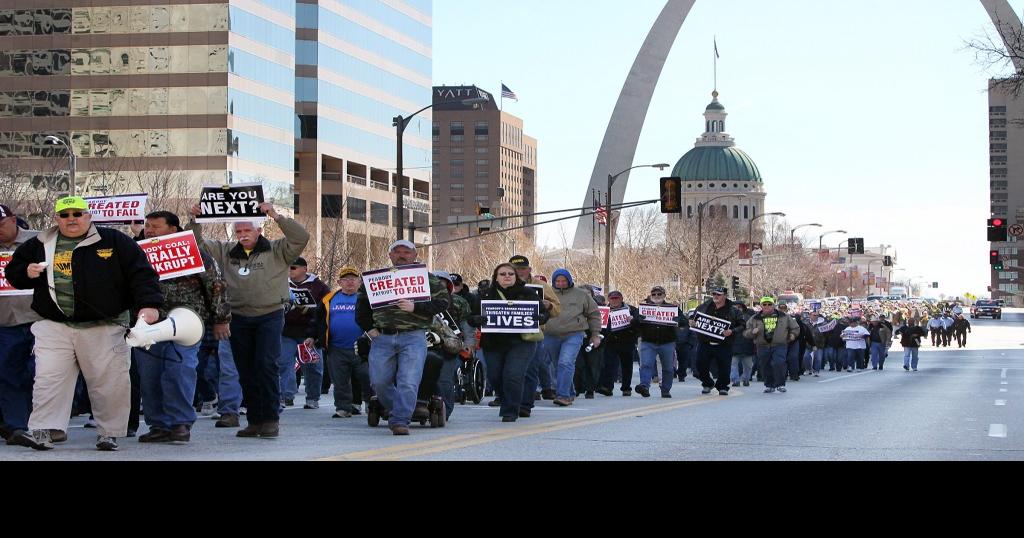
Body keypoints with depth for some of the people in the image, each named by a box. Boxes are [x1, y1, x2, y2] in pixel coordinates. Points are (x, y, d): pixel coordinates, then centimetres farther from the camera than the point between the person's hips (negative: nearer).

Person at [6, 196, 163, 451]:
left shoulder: (115, 242, 0)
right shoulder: (40, 245, 10)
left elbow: (141, 273, -4)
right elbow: (13, 271, 19)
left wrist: (149, 304, -18)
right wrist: (27, 273, -4)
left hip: (104, 327, -2)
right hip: (54, 327, 2)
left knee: (109, 382, 1)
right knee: (49, 378, -5)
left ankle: (109, 432, 13)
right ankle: (41, 430, -3)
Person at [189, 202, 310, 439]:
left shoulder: (276, 250, 1)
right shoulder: (226, 251, 12)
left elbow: (301, 237, -12)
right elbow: (198, 244, 15)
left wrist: (276, 217, -19)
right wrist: (195, 221, -1)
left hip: (269, 316, -4)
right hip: (239, 319, 4)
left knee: (266, 366, -12)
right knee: (246, 372, 7)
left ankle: (271, 419, -6)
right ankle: (254, 421, 13)